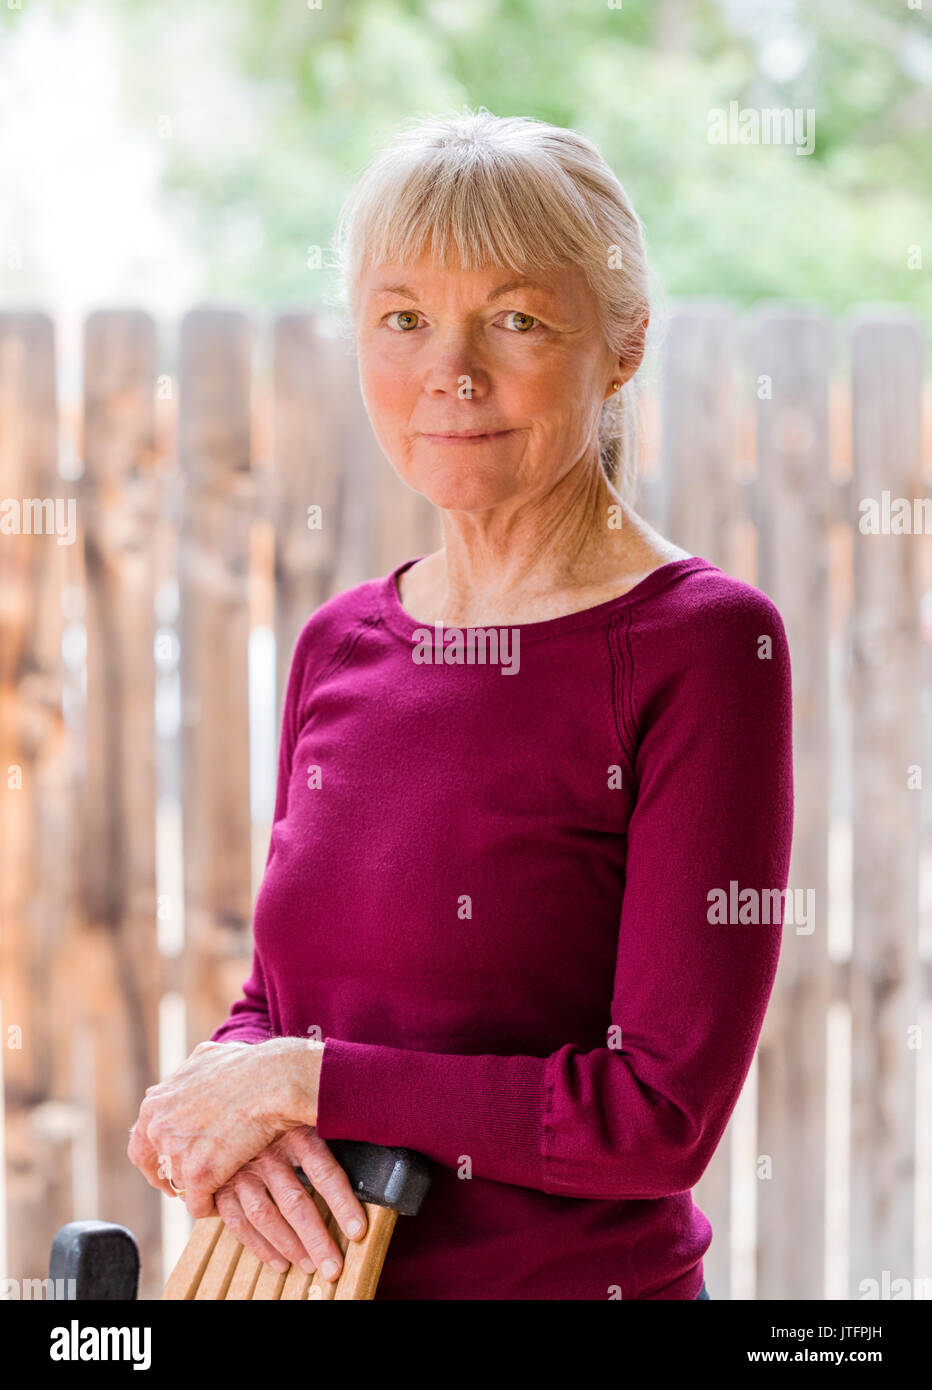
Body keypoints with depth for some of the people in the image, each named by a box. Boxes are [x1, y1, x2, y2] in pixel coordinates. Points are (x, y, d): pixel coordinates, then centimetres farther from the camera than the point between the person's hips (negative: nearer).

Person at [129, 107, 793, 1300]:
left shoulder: (706, 645, -15)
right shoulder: (336, 646, 2)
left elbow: (663, 1117, -19)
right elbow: (273, 998, 10)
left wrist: (307, 1078, -16)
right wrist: (228, 1108, -11)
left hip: (576, 1271, -5)